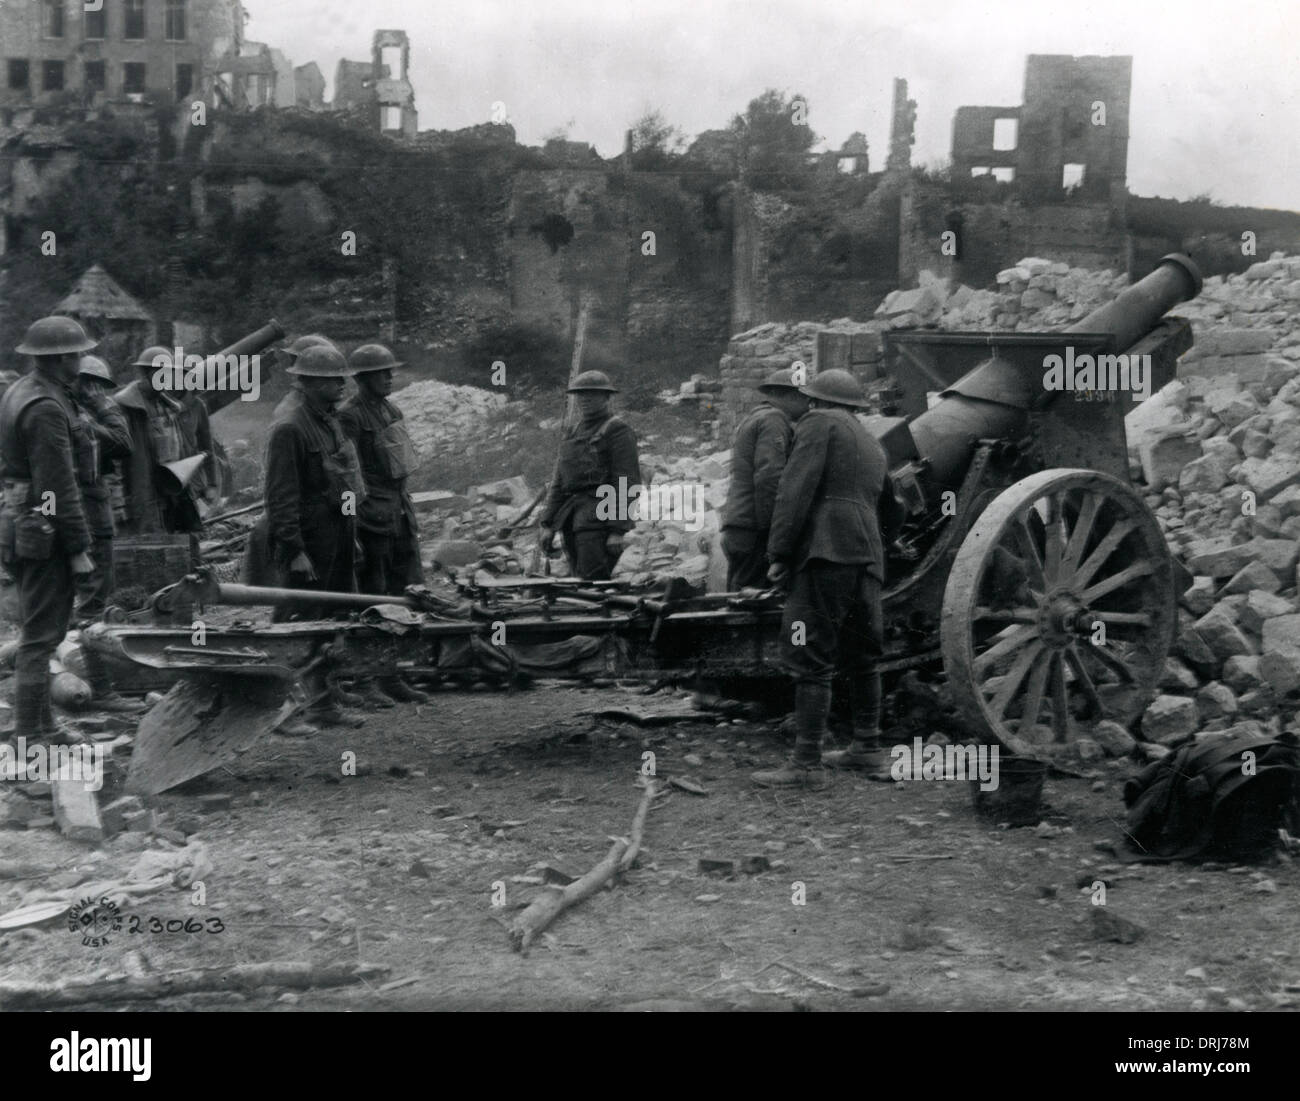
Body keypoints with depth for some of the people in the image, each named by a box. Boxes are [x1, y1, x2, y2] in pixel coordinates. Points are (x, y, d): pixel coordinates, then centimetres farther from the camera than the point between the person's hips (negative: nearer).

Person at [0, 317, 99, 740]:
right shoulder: (46, 407, -19)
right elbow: (59, 486, -21)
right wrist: (78, 548, -17)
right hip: (44, 532, -10)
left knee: (39, 629, 18)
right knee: (41, 635, -3)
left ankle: (42, 721, 28)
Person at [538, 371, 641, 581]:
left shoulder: (618, 431, -3)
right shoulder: (573, 433, 20)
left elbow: (628, 484, -10)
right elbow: (559, 481, 20)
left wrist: (618, 531, -16)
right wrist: (548, 524, 12)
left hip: (599, 516, -7)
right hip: (573, 519, 7)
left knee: (593, 581, -14)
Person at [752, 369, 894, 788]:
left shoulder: (819, 424, 2)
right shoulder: (873, 447, 28)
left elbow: (796, 490, -9)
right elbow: (888, 501, 34)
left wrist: (779, 553, -10)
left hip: (825, 551, -9)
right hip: (868, 557, 9)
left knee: (810, 661, -9)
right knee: (861, 656, 18)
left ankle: (806, 764, -10)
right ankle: (867, 749, 26)